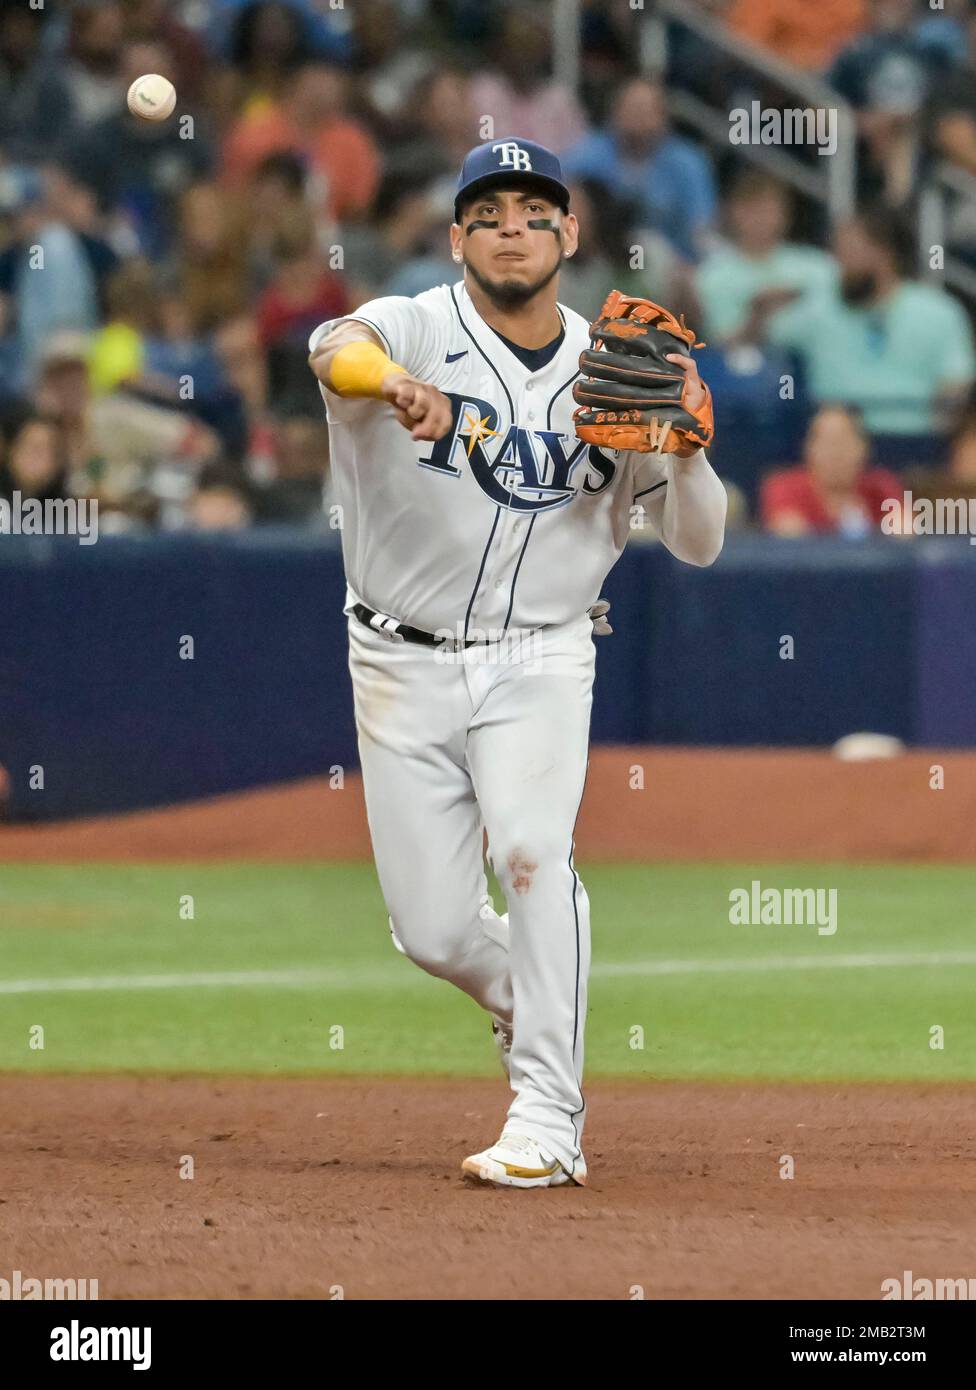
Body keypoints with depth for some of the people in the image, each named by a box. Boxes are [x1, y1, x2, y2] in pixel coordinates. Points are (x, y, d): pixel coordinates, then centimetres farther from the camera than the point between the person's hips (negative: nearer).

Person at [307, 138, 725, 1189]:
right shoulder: (416, 330, -9)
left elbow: (697, 544, 2)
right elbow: (334, 349, -35)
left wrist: (685, 444, -19)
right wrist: (396, 383, -59)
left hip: (537, 662, 0)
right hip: (404, 668, 0)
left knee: (531, 850, -26)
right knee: (435, 932, 2)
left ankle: (548, 1121, -23)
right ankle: (528, 1002, 37)